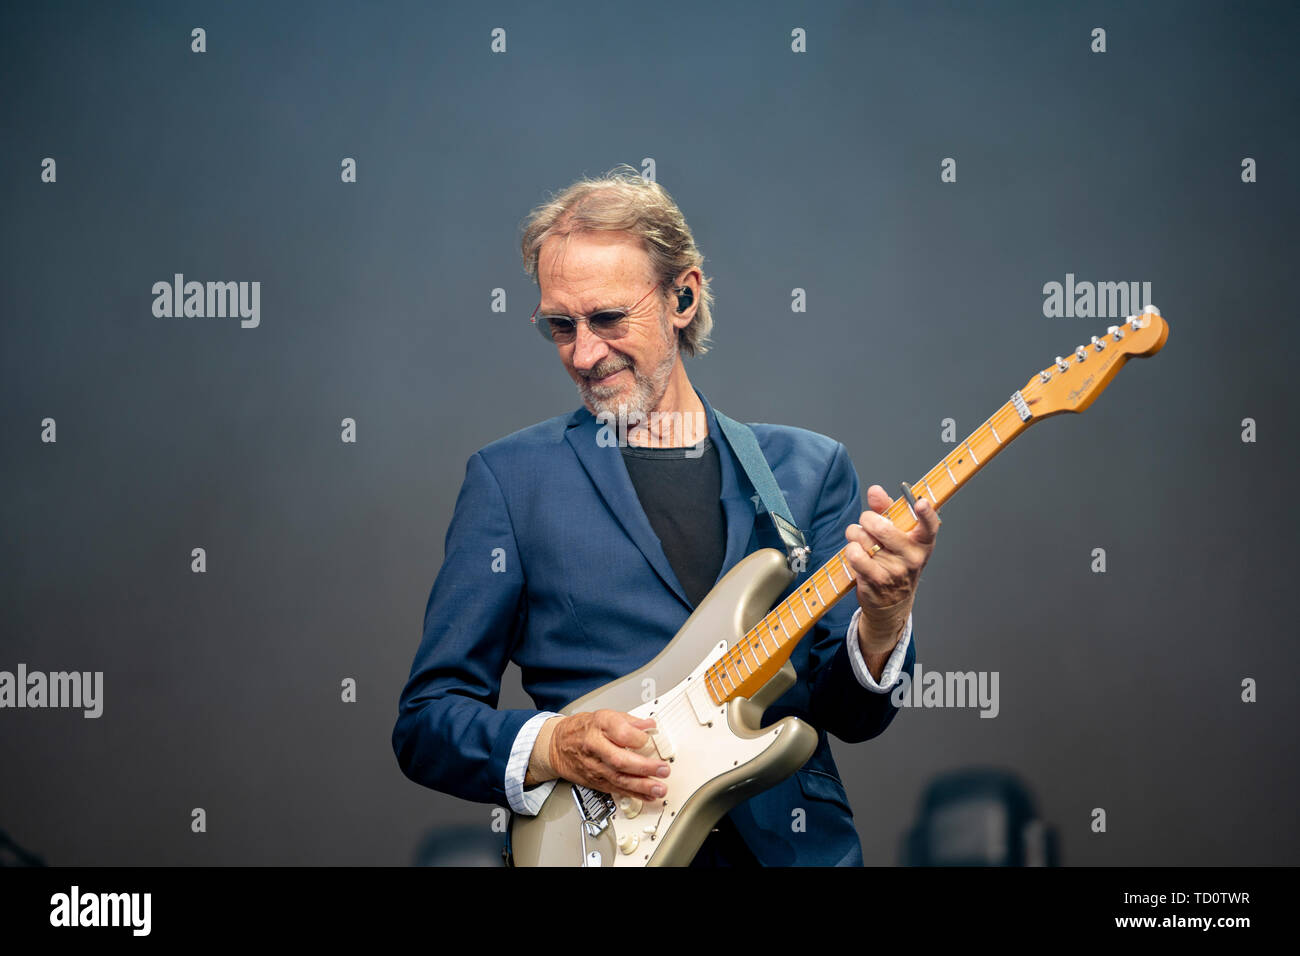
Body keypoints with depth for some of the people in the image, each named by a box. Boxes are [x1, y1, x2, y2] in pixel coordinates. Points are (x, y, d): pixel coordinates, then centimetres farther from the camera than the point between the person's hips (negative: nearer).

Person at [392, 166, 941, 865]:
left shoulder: (808, 467, 13)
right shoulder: (509, 477, 8)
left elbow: (850, 714, 10)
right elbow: (425, 720, 7)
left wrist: (882, 621, -9)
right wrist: (552, 748, -10)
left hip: (796, 846, 2)